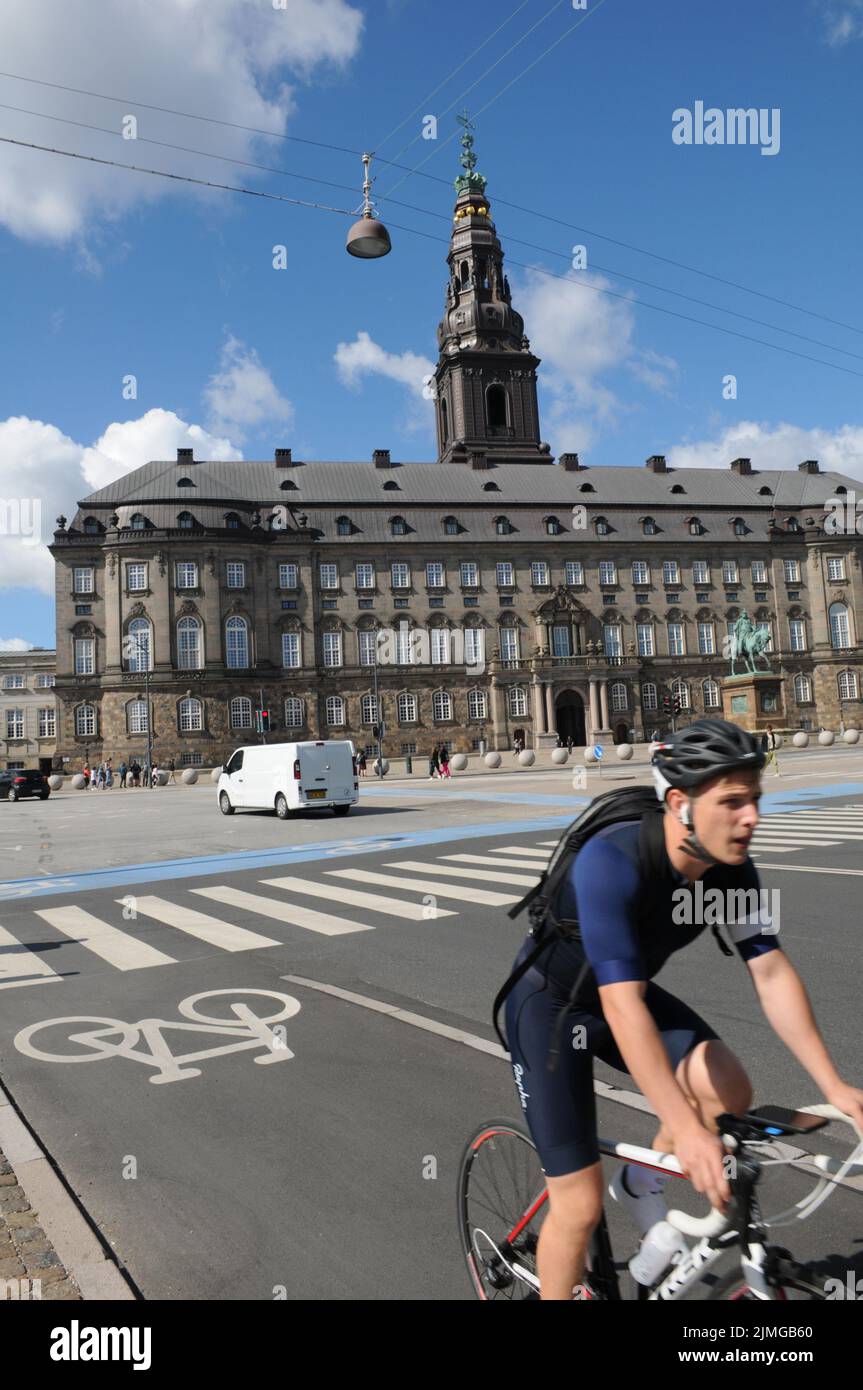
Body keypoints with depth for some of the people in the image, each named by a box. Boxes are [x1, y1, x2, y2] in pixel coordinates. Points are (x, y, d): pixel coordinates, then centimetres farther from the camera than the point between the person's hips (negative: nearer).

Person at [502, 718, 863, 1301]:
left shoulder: (732, 868, -16)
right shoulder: (611, 861, -37)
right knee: (581, 1204, -7)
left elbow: (772, 972, -11)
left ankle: (642, 1181, 12)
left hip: (626, 990, 6)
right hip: (549, 1001, -5)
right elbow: (622, 1006, -40)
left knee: (729, 1090, -17)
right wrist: (685, 1127, -44)